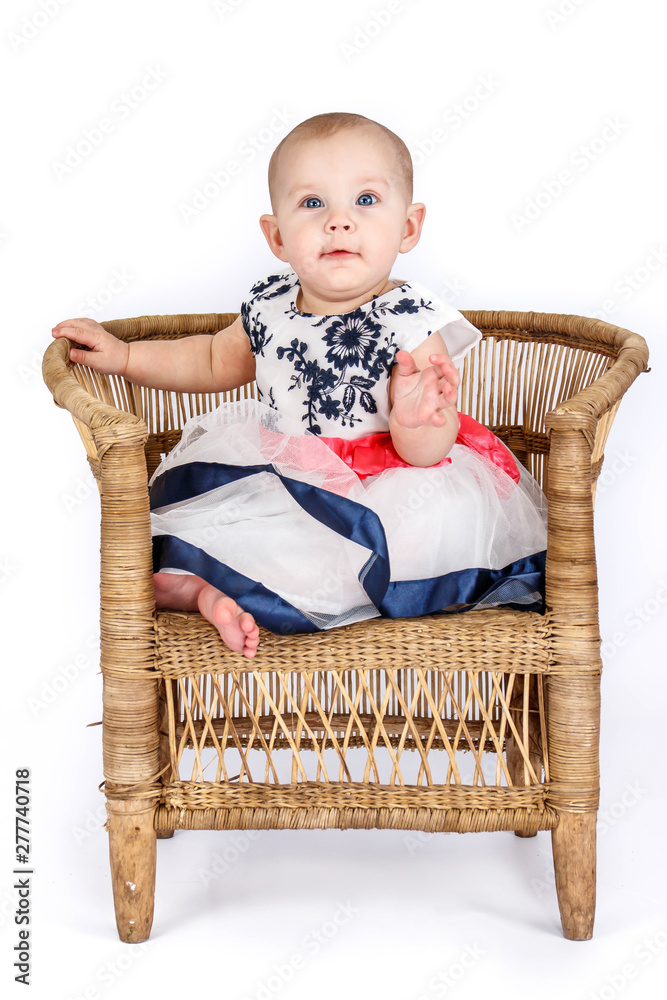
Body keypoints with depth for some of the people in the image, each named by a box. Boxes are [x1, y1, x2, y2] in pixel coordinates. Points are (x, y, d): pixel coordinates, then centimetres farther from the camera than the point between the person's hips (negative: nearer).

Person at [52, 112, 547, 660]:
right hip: (279, 481, 5)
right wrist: (123, 355, 15)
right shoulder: (269, 307, -1)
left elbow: (426, 450, -20)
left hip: (379, 487, -4)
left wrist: (417, 422, -44)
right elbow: (216, 361, 22)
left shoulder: (411, 324, -16)